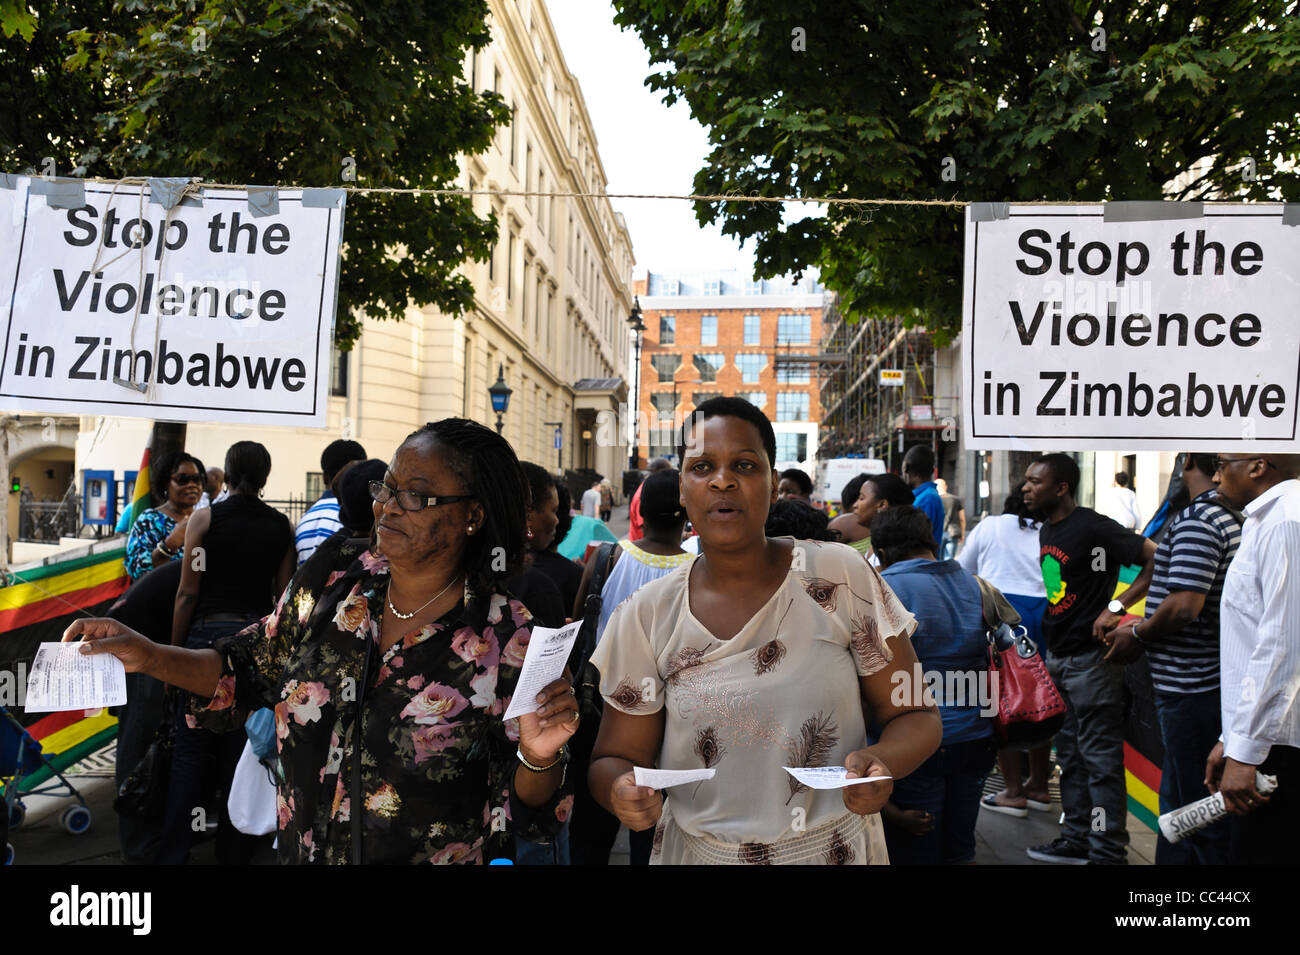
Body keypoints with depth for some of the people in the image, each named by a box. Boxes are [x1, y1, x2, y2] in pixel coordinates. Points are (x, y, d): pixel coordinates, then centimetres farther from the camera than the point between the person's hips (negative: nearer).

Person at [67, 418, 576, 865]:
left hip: (443, 855, -4)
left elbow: (525, 807, -13)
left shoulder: (511, 641, -20)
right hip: (302, 852, 5)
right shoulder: (334, 577, -7)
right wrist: (150, 656, -6)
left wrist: (539, 756, -33)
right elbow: (253, 669, 7)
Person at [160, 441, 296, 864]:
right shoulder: (282, 526, 3)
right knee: (243, 750, 10)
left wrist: (172, 652, 2)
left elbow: (187, 592, -5)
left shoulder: (205, 518, -3)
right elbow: (284, 595, 3)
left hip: (208, 634, -2)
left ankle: (173, 851, 10)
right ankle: (234, 850, 19)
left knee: (191, 749, 6)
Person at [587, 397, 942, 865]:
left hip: (838, 849, 0)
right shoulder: (647, 617, -8)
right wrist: (622, 791, -23)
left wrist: (884, 760, -26)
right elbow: (614, 757, -1)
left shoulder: (841, 576, -10)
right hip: (698, 851, 1)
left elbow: (917, 716, -5)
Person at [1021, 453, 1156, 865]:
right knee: (1070, 755, 17)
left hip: (1090, 658, -9)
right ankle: (1077, 838, 29)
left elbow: (1157, 559, -20)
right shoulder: (1045, 530, 11)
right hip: (1057, 656, 9)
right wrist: (1048, 630, 11)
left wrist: (1116, 606, -23)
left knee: (1100, 759, -2)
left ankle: (1108, 852, 6)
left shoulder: (1092, 527, -16)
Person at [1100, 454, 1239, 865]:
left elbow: (1184, 605, -27)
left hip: (1191, 687, -10)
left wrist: (1136, 635, -10)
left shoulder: (1195, 520, -20)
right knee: (1177, 800, 20)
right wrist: (1142, 626, 17)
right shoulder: (1233, 518, 11)